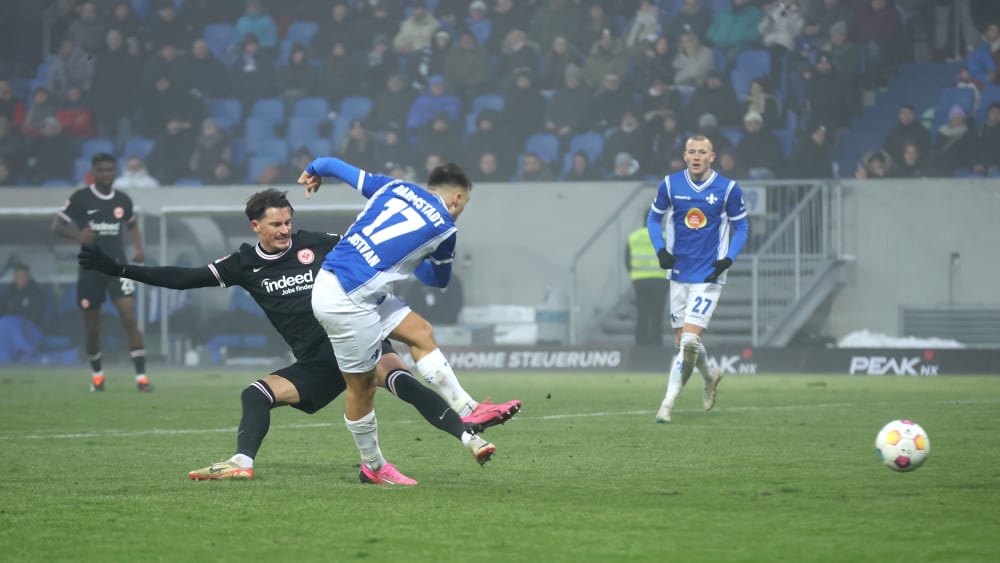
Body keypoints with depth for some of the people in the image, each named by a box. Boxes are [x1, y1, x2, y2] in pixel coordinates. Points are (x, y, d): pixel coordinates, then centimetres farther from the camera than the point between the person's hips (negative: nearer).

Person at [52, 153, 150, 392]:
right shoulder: (80, 198, -5)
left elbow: (132, 226, 22)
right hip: (90, 268, -1)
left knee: (129, 318, -16)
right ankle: (97, 373, 33)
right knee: (92, 328, 8)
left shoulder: (123, 200, 4)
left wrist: (138, 248, 3)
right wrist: (77, 235, -23)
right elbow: (57, 225, -3)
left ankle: (141, 376, -16)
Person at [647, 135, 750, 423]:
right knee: (681, 340, 11)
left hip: (709, 277, -4)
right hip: (679, 273, 4)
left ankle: (667, 404, -9)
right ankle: (710, 378, 41)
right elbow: (654, 218, 11)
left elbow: (741, 227, 4)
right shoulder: (670, 185, -1)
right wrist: (660, 249, -6)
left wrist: (729, 258, -11)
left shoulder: (728, 189, -6)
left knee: (689, 338, -15)